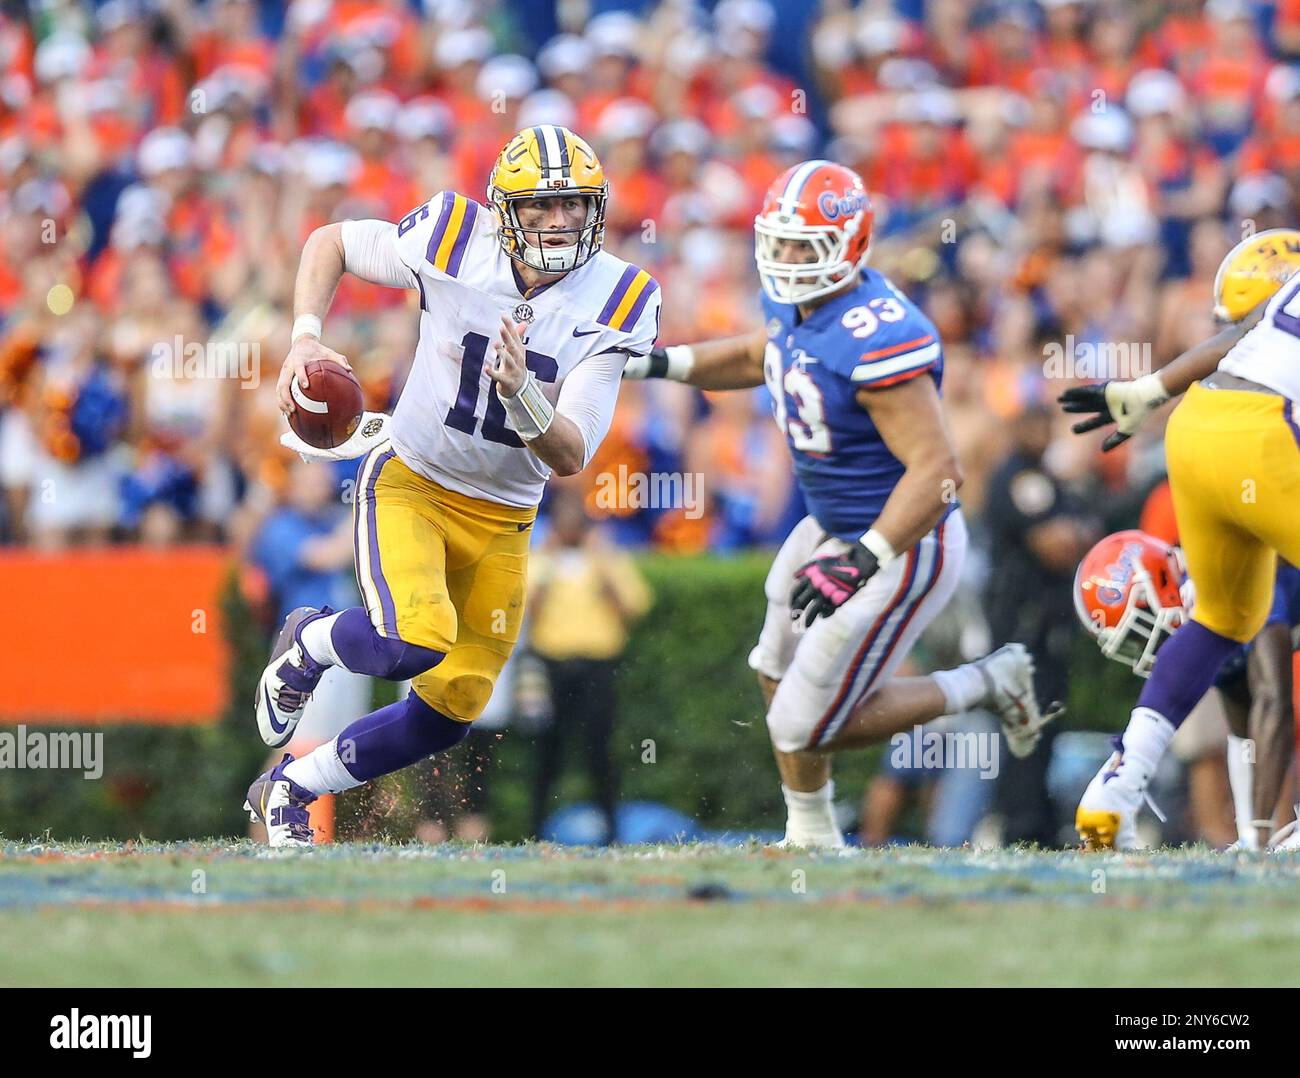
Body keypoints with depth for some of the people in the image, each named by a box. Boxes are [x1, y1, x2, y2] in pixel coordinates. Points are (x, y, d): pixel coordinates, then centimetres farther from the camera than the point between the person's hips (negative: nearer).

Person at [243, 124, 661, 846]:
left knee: (450, 712, 6)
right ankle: (308, 645, 5)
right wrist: (306, 339, -15)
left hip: (502, 517, 3)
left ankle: (288, 789, 28)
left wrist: (519, 393, -38)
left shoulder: (616, 305, -15)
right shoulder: (453, 244, -18)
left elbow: (571, 458, -18)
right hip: (410, 482, -3)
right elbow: (331, 242, 1)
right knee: (415, 641, -30)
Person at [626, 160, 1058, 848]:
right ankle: (812, 840, 45)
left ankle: (984, 687, 10)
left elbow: (936, 470, -33)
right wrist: (662, 363, 12)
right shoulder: (797, 304, -2)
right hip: (833, 526, 10)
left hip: (904, 546, -10)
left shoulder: (877, 339, -31)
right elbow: (760, 357, 24)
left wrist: (860, 564, -37)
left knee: (809, 728, -4)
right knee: (778, 673, 25)